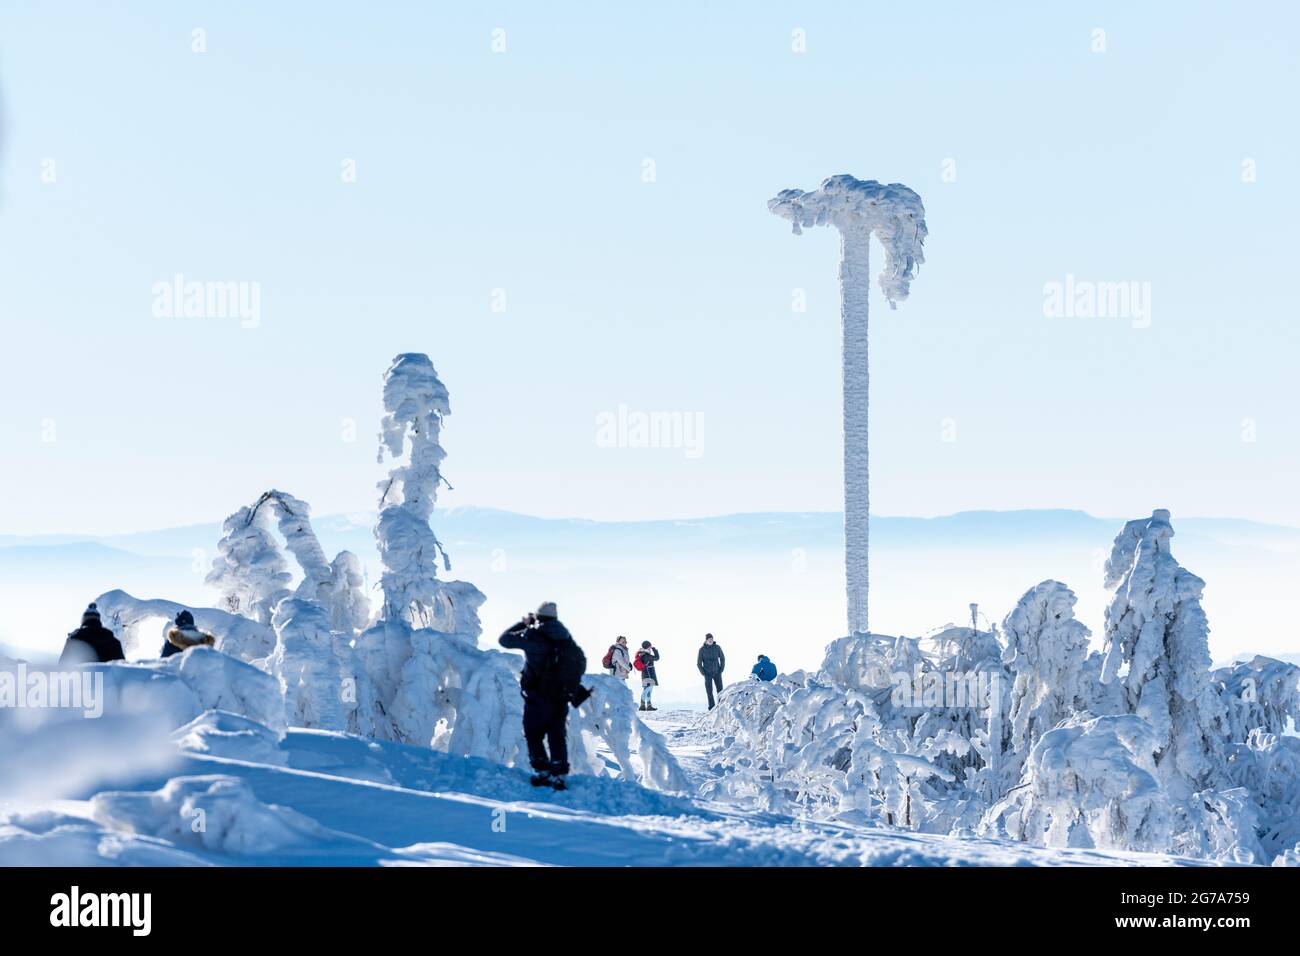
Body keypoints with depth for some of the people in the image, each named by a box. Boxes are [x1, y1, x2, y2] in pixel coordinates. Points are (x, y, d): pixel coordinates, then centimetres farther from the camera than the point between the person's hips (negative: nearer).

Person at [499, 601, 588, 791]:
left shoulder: (534, 635, -11)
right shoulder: (567, 639, 6)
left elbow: (505, 639, 0)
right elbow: (581, 663, 14)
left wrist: (522, 623, 14)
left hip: (538, 697, -5)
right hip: (562, 698, 5)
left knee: (534, 734, 7)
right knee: (557, 736, 13)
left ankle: (542, 771, -2)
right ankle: (558, 774, 11)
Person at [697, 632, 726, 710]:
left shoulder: (717, 647, -5)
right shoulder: (702, 650, -7)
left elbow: (722, 658, 6)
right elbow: (699, 663, 0)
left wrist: (721, 670, -2)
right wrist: (703, 673, -7)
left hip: (717, 672, 1)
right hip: (708, 674, -1)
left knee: (720, 691, -6)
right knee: (709, 691, -5)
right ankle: (711, 709, -1)